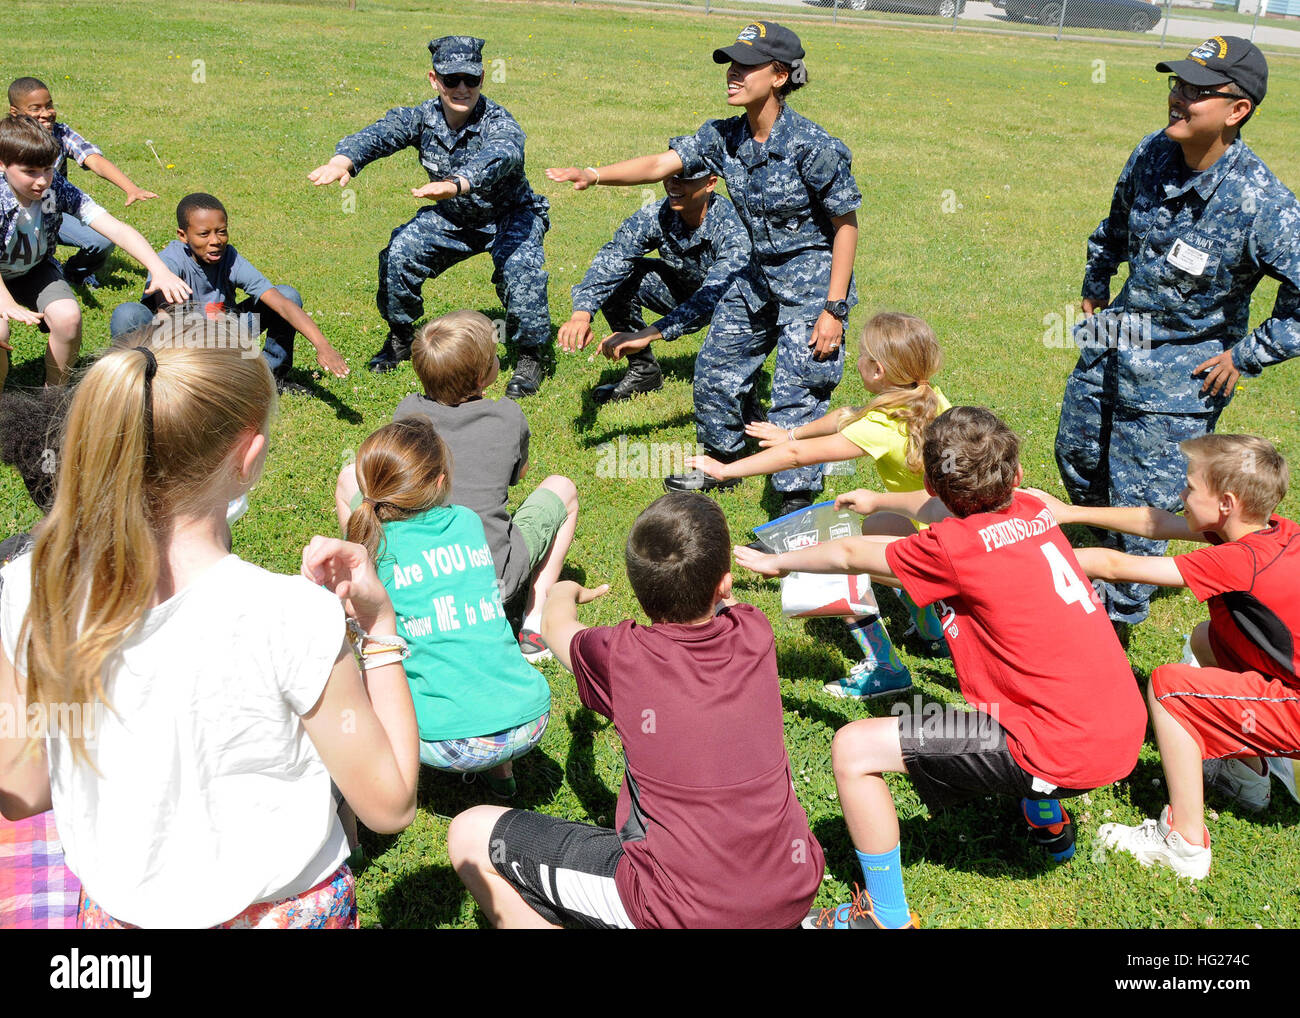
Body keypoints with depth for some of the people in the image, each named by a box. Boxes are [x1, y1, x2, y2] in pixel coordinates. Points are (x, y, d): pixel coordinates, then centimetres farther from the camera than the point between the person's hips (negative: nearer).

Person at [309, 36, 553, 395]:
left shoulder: (499, 123, -29)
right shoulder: (422, 117, -15)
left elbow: (497, 156, -52)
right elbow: (380, 133, -34)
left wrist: (455, 184, -74)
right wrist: (342, 161, -57)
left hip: (509, 216, -4)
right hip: (454, 217, 4)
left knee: (520, 267, -32)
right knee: (399, 253, -14)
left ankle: (530, 357, -10)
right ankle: (401, 337, 11)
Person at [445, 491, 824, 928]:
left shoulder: (620, 657, -13)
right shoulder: (755, 635, -6)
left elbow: (556, 625, 13)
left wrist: (563, 593, 36)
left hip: (683, 912, -4)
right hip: (793, 893, 5)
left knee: (470, 834, 3)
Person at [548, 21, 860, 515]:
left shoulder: (813, 146, -22)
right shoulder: (725, 137, -4)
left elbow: (846, 224, -16)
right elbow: (660, 164, -9)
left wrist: (834, 308, -20)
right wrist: (595, 174, -27)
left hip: (813, 279, -7)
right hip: (760, 275, 8)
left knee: (795, 395, -10)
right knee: (716, 365, 15)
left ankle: (796, 501, 5)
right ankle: (720, 461, 37)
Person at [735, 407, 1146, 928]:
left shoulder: (954, 548, -14)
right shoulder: (1033, 511, 5)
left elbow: (850, 556, 4)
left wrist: (776, 561, 22)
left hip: (1064, 753, -8)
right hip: (1124, 732, 8)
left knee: (853, 749, -6)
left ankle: (888, 918, 10)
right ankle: (1049, 824, 49)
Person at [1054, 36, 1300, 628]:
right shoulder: (1153, 154, -8)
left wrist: (1245, 357, -18)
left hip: (1180, 367, -7)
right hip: (1112, 343, 7)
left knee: (1140, 501, 1)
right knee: (1077, 457, 23)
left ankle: (1119, 613, 24)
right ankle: (1114, 556, 50)